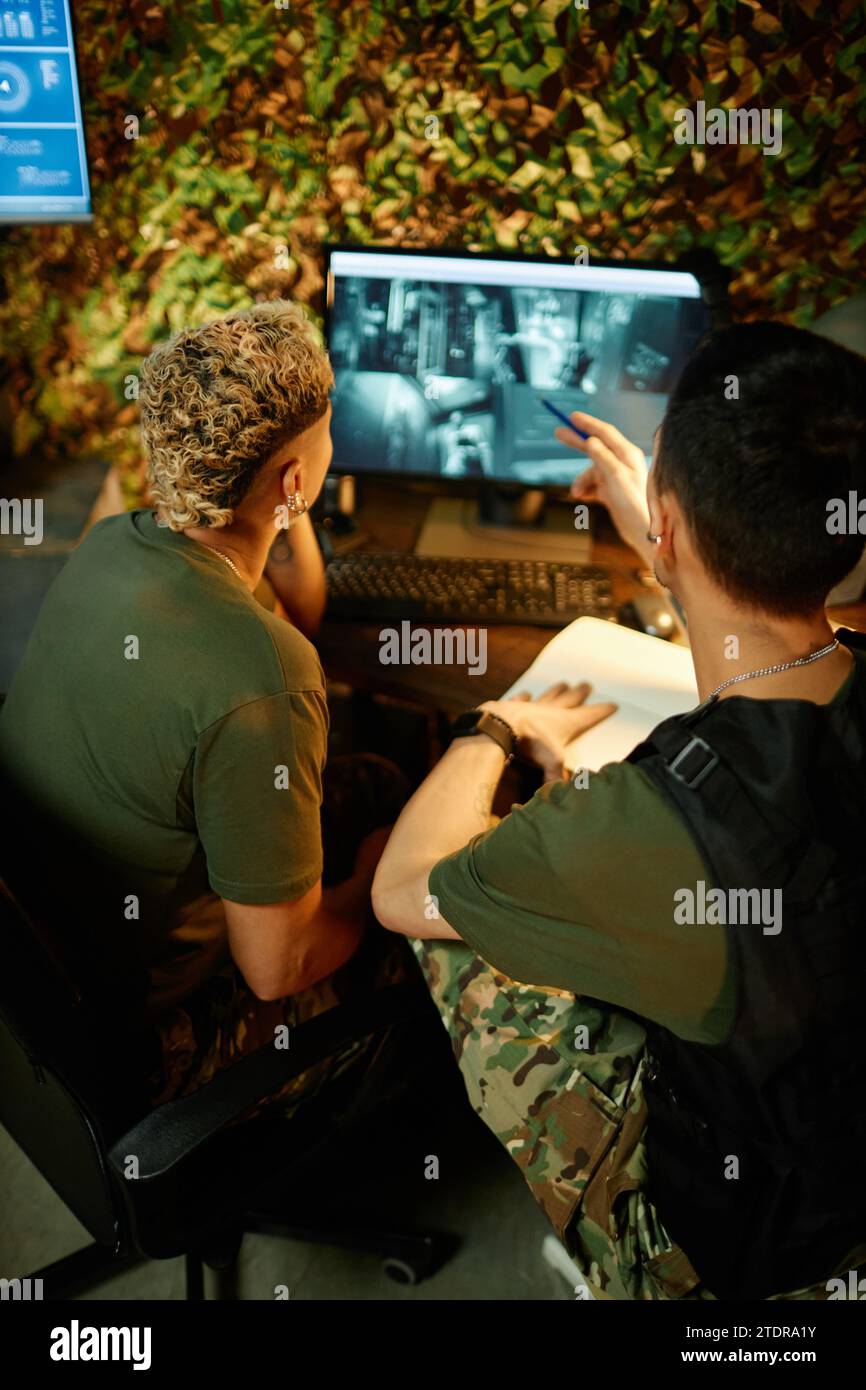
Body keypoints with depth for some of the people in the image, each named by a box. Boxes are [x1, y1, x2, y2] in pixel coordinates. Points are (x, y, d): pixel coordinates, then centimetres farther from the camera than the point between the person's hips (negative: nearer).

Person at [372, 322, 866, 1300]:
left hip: (728, 1252, -5)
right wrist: (652, 528, 18)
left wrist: (496, 730, -2)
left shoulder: (658, 824, -40)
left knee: (444, 916, 5)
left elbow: (402, 890, -19)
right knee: (566, 841, 14)